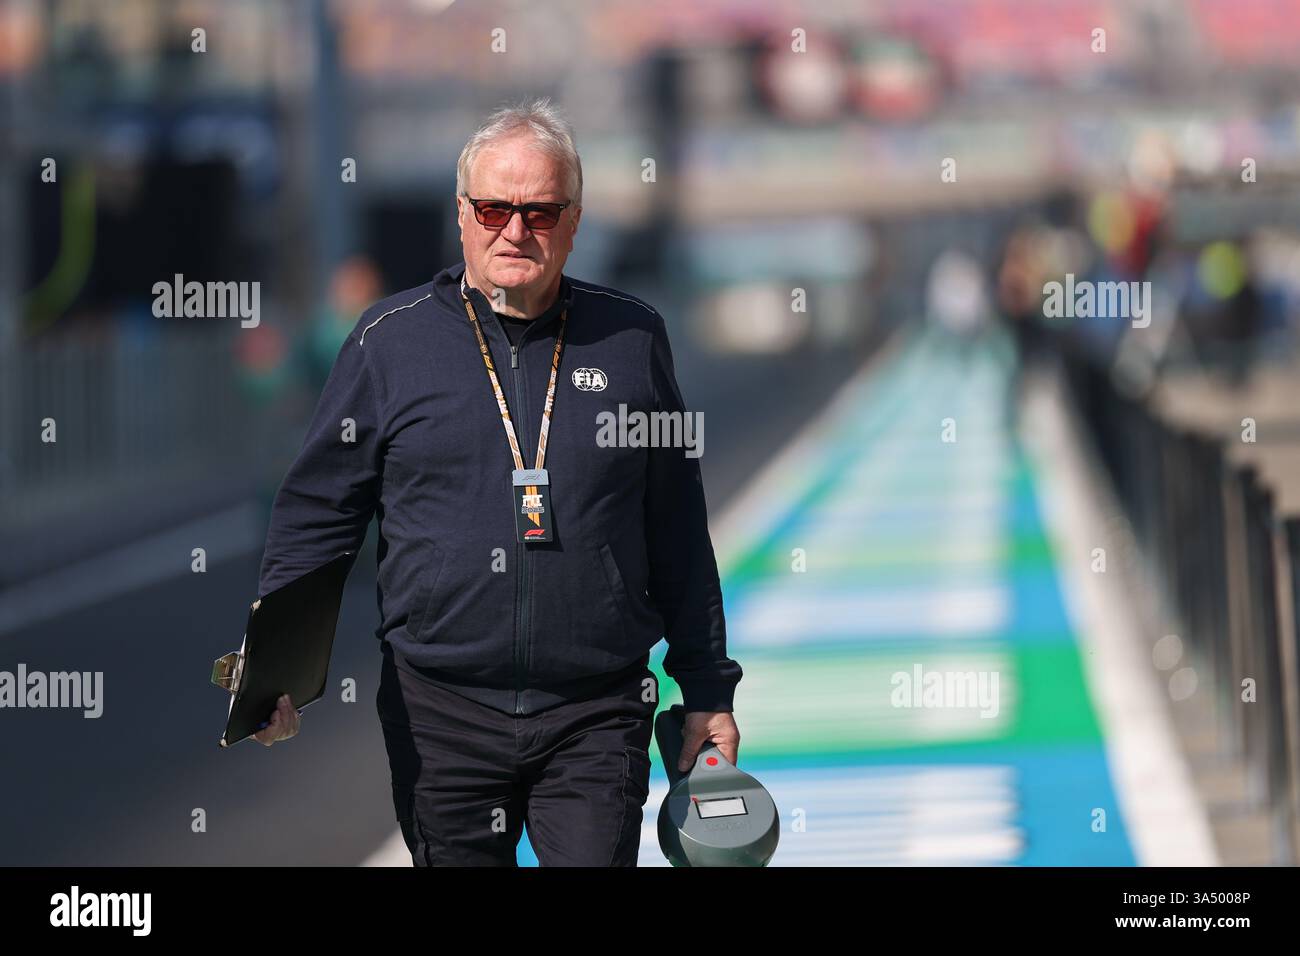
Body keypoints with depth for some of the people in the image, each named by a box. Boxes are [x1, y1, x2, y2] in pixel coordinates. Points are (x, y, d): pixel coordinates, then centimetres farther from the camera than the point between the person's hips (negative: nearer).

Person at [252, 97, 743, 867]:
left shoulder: (632, 340, 7)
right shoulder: (392, 342, 4)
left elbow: (680, 535, 12)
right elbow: (316, 511, 6)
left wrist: (707, 692, 11)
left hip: (596, 717, 0)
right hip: (440, 715, 0)